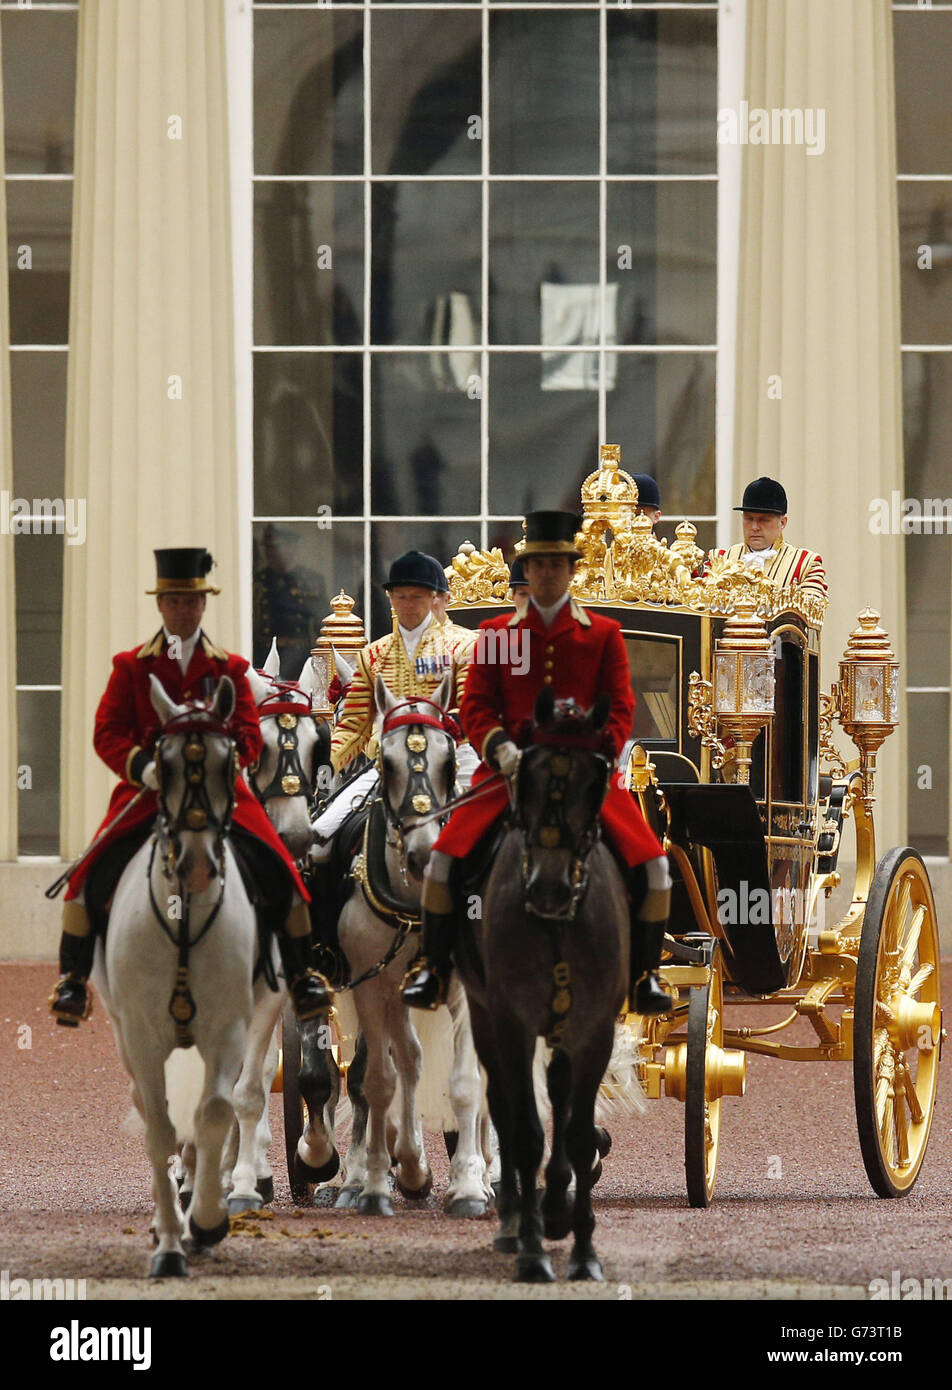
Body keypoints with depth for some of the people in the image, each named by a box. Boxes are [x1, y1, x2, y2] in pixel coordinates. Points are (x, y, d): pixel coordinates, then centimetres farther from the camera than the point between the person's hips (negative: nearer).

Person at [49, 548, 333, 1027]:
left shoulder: (229, 667, 10)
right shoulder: (131, 665, 8)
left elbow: (250, 735, 4)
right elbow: (107, 733, 1)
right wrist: (143, 767, -18)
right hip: (146, 790, 0)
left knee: (278, 869, -15)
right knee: (93, 870, -19)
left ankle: (301, 975, 1)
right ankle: (73, 977, -4)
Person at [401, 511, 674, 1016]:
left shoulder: (603, 634, 8)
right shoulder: (496, 633, 9)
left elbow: (620, 709, 4)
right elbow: (474, 707, 5)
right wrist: (500, 747, -14)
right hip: (510, 767, 0)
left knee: (651, 862, -17)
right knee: (445, 856, -17)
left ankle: (643, 975, -2)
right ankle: (433, 968, 0)